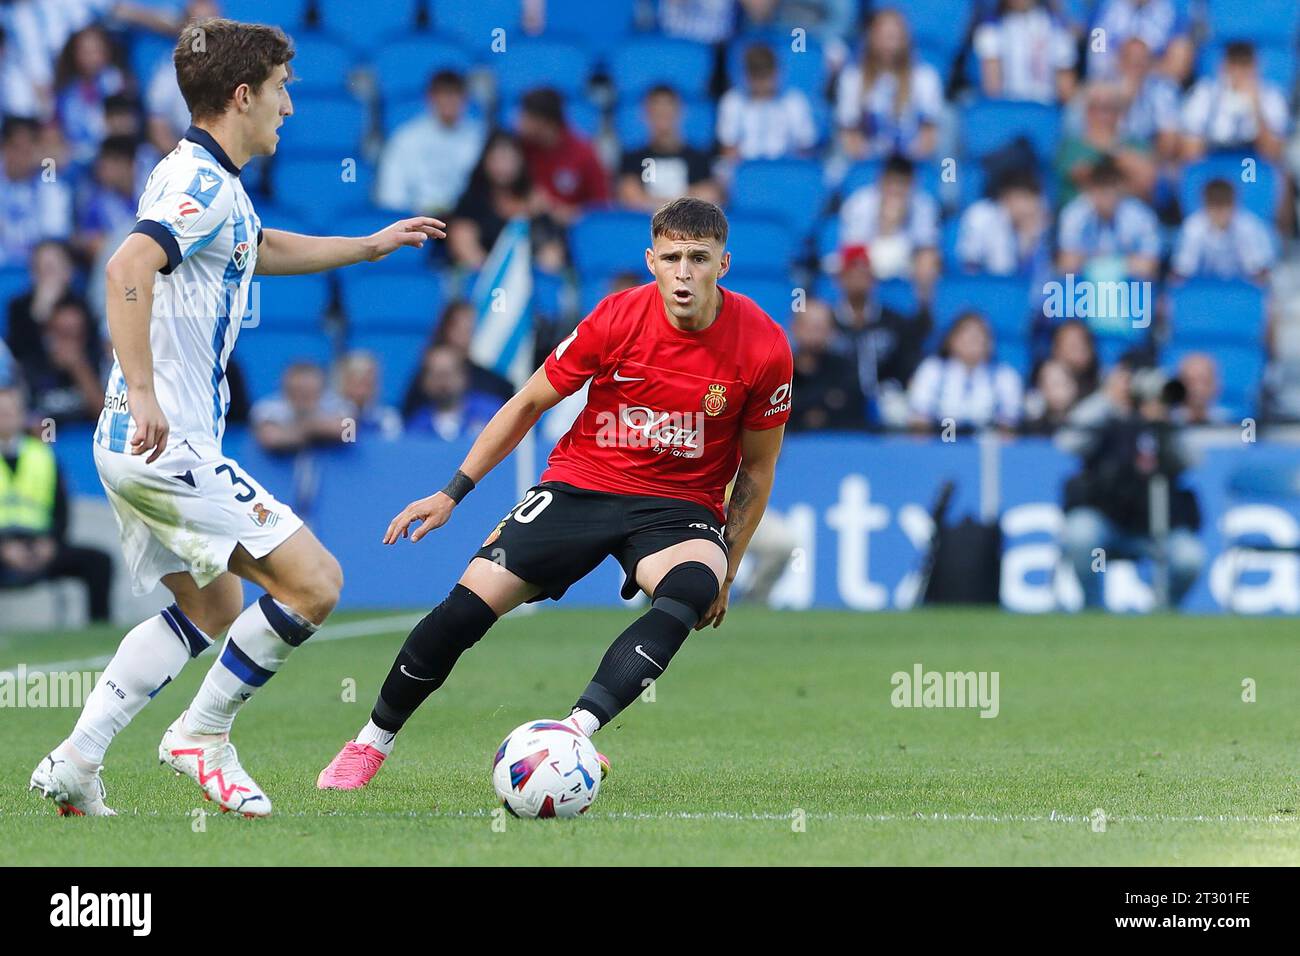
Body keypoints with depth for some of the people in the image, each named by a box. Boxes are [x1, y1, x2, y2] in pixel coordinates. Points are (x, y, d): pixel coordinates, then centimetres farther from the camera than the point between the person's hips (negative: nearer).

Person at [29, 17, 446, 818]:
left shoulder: (207, 182, 18)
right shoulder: (203, 183, -14)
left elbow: (262, 249, 39)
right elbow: (129, 267, -31)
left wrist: (370, 245, 42)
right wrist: (142, 392, -35)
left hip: (139, 445, 11)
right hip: (170, 443, -11)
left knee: (212, 610, 22)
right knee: (314, 582, -9)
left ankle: (76, 762, 15)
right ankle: (203, 735, 1)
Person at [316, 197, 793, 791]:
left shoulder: (763, 347, -13)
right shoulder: (618, 319, -12)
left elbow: (757, 467, 3)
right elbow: (529, 404, 2)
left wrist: (726, 570, 5)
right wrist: (453, 492, 1)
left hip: (679, 507, 0)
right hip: (580, 484, 0)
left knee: (695, 588, -36)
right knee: (471, 602, -14)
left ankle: (576, 730, -43)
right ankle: (372, 742, 8)